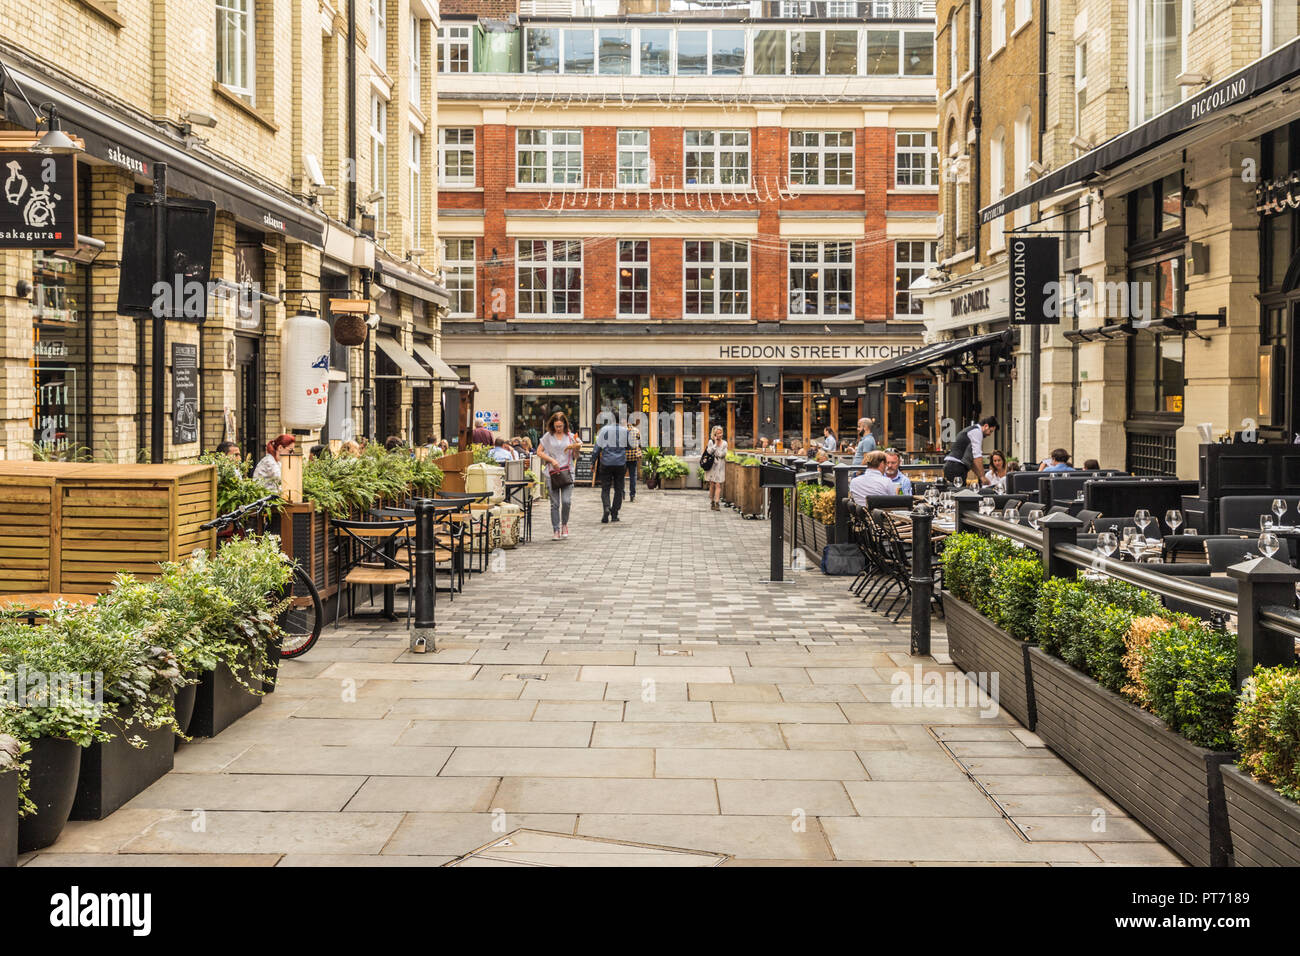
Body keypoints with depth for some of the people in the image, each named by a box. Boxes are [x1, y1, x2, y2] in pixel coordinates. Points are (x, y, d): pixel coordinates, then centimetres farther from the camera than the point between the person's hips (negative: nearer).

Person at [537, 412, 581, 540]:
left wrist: (576, 447, -10)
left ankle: (564, 524, 13)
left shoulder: (570, 436, 7)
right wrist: (551, 460, -8)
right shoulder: (548, 436, 6)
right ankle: (557, 530, 7)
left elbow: (575, 456, 11)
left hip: (567, 471, 0)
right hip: (552, 472, 0)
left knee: (566, 501, -13)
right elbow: (539, 452, 4)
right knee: (555, 503, 0)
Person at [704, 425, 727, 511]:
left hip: (720, 466, 0)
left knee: (718, 485, -9)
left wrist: (718, 445, -5)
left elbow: (721, 454, -4)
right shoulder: (711, 442, 3)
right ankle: (712, 503, 13)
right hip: (711, 465, 0)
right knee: (712, 485, 4)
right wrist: (716, 443, -11)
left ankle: (717, 503, -14)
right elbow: (709, 451, -13)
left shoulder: (724, 443, 5)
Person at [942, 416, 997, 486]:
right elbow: (977, 456, -15)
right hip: (956, 466, -10)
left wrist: (979, 477, 21)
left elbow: (972, 459, 27)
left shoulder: (971, 430, 25)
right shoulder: (977, 431, -6)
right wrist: (982, 477, -14)